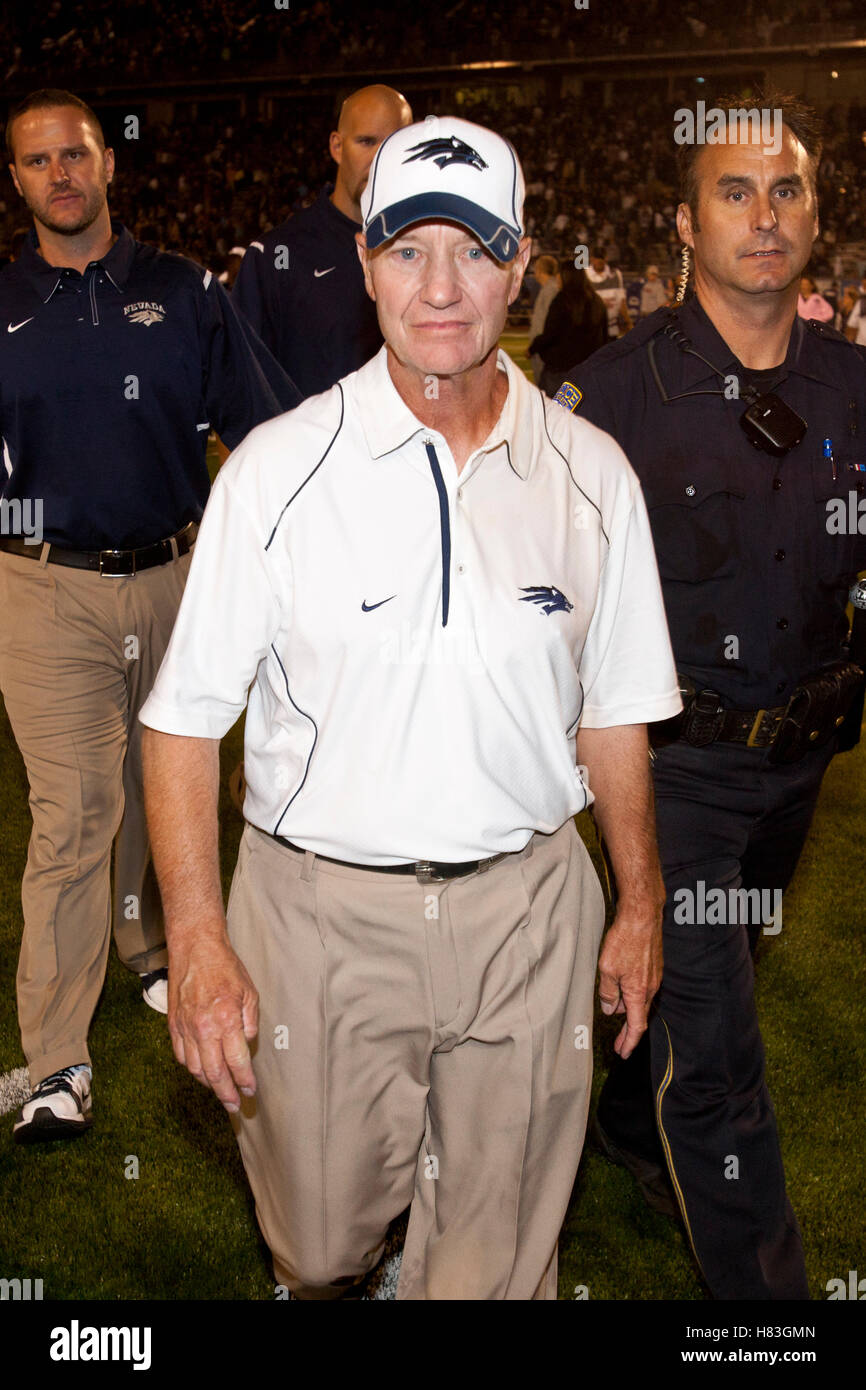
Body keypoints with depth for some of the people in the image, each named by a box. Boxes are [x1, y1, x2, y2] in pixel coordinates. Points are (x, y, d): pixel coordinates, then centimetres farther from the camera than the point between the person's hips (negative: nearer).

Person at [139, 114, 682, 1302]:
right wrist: (196, 942, -12)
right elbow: (186, 717, -6)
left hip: (527, 909, 2)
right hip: (319, 911, -1)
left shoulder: (592, 476, 0)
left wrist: (640, 905, 12)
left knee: (498, 1255, 14)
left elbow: (613, 711, 9)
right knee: (319, 1242, 17)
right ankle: (338, 1272, 51)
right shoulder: (277, 470, -8)